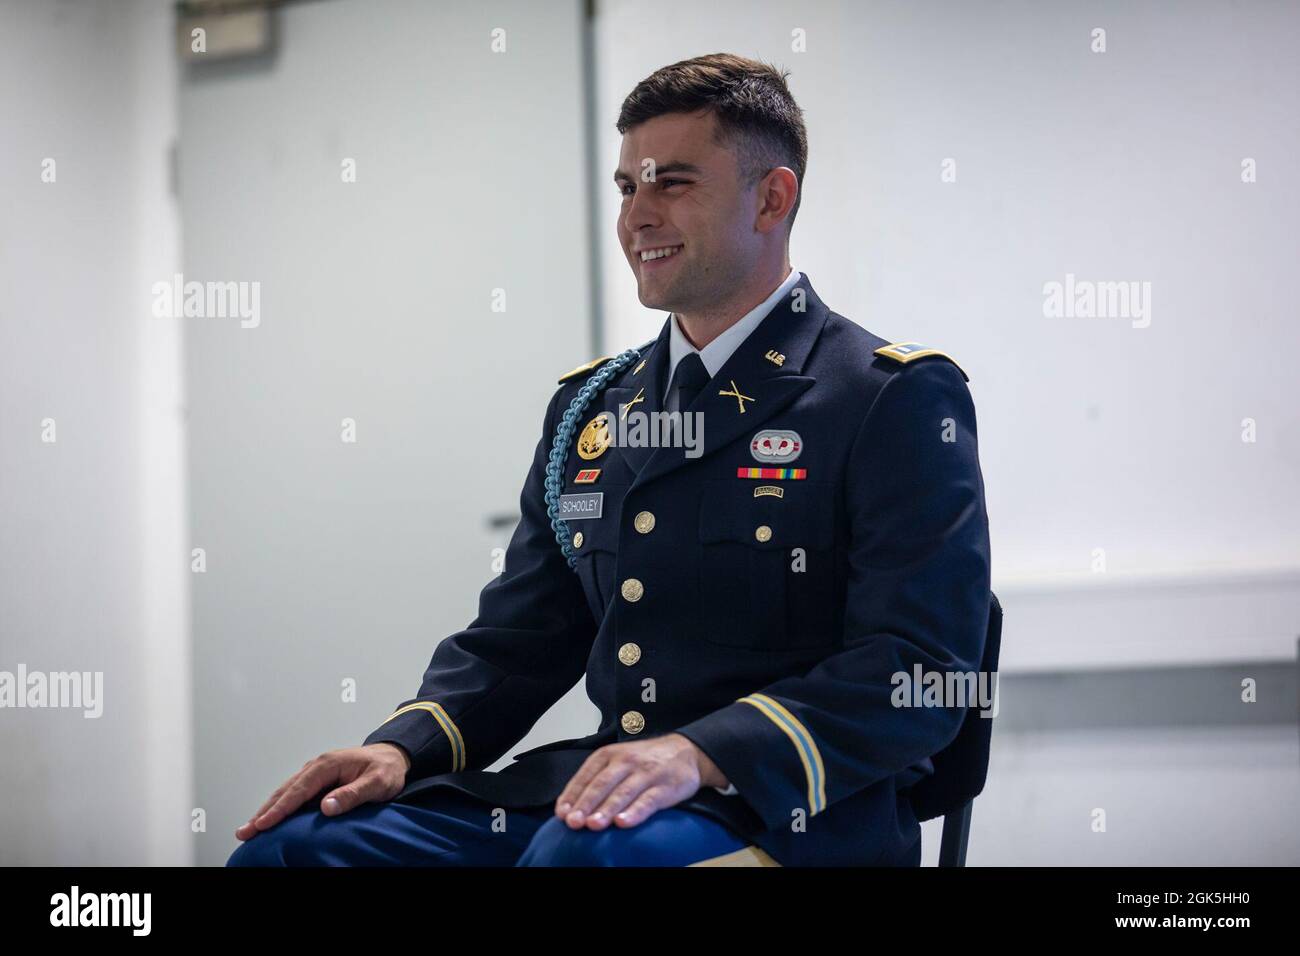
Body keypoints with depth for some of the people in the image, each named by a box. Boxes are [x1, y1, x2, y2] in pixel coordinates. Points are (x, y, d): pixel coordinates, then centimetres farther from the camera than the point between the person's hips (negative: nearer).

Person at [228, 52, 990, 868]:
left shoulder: (899, 400, -3)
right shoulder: (589, 409, 19)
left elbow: (919, 669, -13)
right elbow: (517, 641, 20)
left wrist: (701, 754, -26)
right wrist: (403, 748, -1)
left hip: (798, 808, -6)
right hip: (603, 787, 6)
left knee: (590, 854, -38)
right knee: (286, 846, -12)